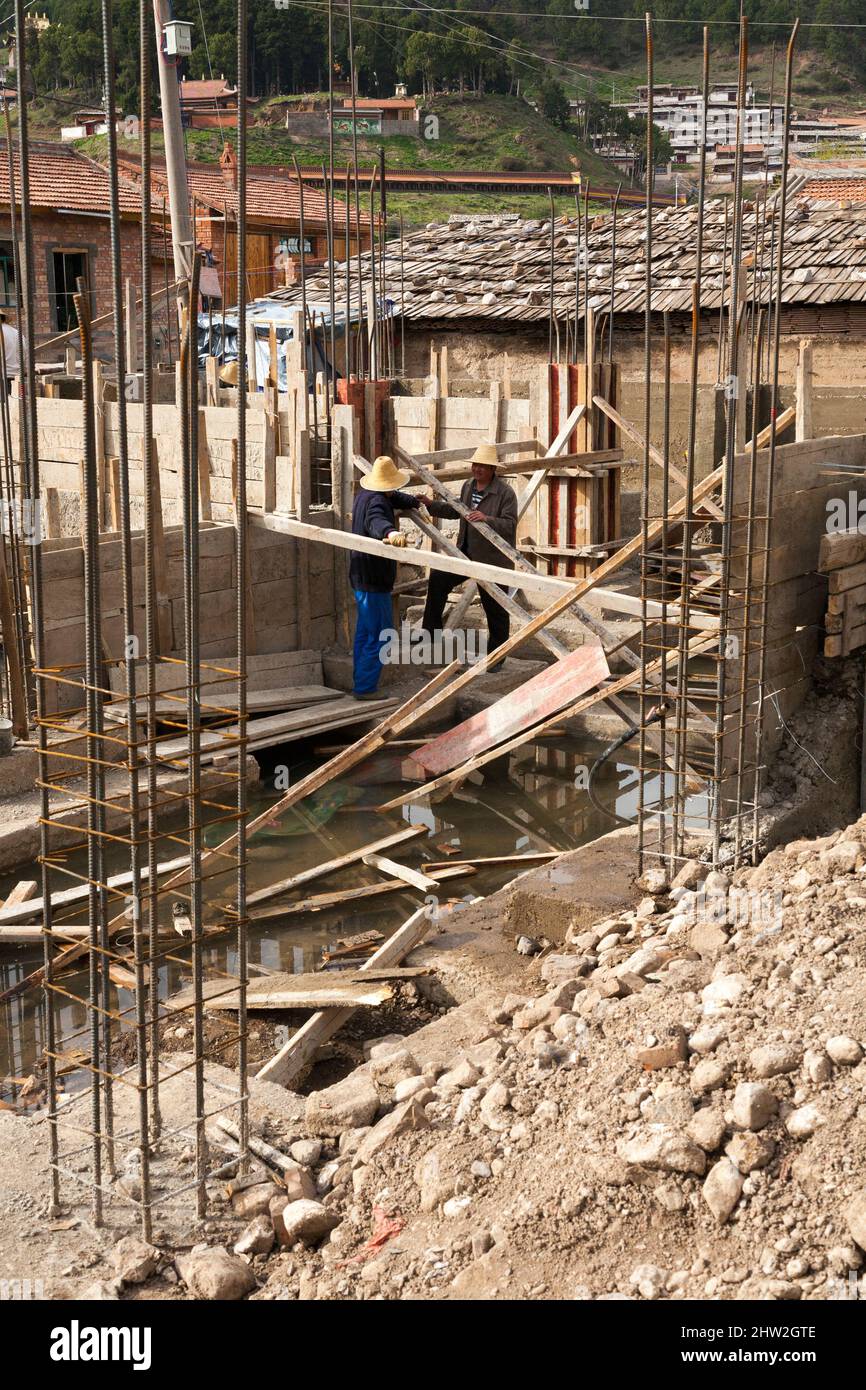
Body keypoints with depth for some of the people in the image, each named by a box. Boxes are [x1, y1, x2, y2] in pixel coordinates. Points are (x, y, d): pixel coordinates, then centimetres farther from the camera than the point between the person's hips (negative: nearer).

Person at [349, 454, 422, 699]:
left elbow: (394, 498, 31)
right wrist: (391, 533, -65)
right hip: (374, 580, -11)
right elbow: (377, 522, -45)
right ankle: (365, 688, -7)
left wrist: (414, 502, 42)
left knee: (365, 630, 22)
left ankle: (360, 682, 33)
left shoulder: (364, 494, 10)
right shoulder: (376, 502, -22)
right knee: (380, 635, -7)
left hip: (360, 577, 11)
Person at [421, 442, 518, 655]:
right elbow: (457, 511, 23)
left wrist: (486, 519, -37)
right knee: (437, 578, 1)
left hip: (492, 558, -7)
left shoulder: (506, 493, -16)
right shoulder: (468, 486, 7)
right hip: (466, 552, 7)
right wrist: (431, 504, 13)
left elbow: (510, 525, -23)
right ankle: (430, 631, 12)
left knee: (495, 608, 3)